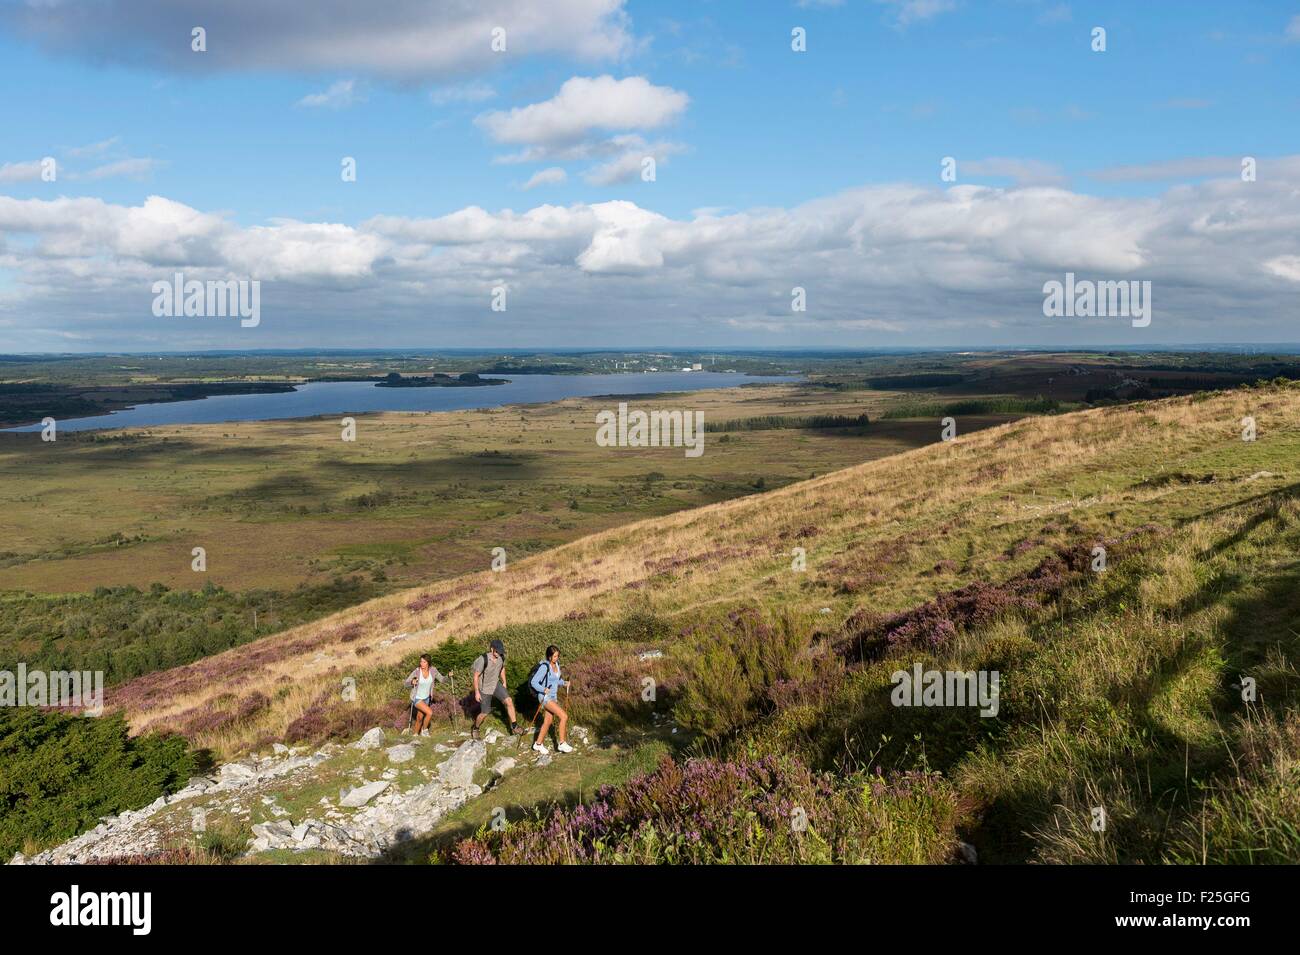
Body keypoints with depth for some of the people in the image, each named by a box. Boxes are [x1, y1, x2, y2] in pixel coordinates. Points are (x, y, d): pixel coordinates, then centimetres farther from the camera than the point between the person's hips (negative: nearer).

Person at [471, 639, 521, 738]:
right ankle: (475, 729, 37)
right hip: (484, 689, -5)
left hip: (496, 684, 5)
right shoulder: (483, 660, -31)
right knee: (485, 713, 7)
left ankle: (514, 727, 0)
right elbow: (476, 676, -21)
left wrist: (504, 683, 16)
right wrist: (476, 692, -16)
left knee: (509, 701, -12)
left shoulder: (501, 657, -14)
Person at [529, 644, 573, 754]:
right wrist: (543, 690, -34)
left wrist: (564, 683, 0)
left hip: (553, 697, 8)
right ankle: (562, 743, -7)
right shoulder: (544, 667, -20)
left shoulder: (556, 664, 4)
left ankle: (538, 744, 30)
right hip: (545, 697, -8)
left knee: (548, 721, 14)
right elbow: (533, 682, -21)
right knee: (564, 716, -16)